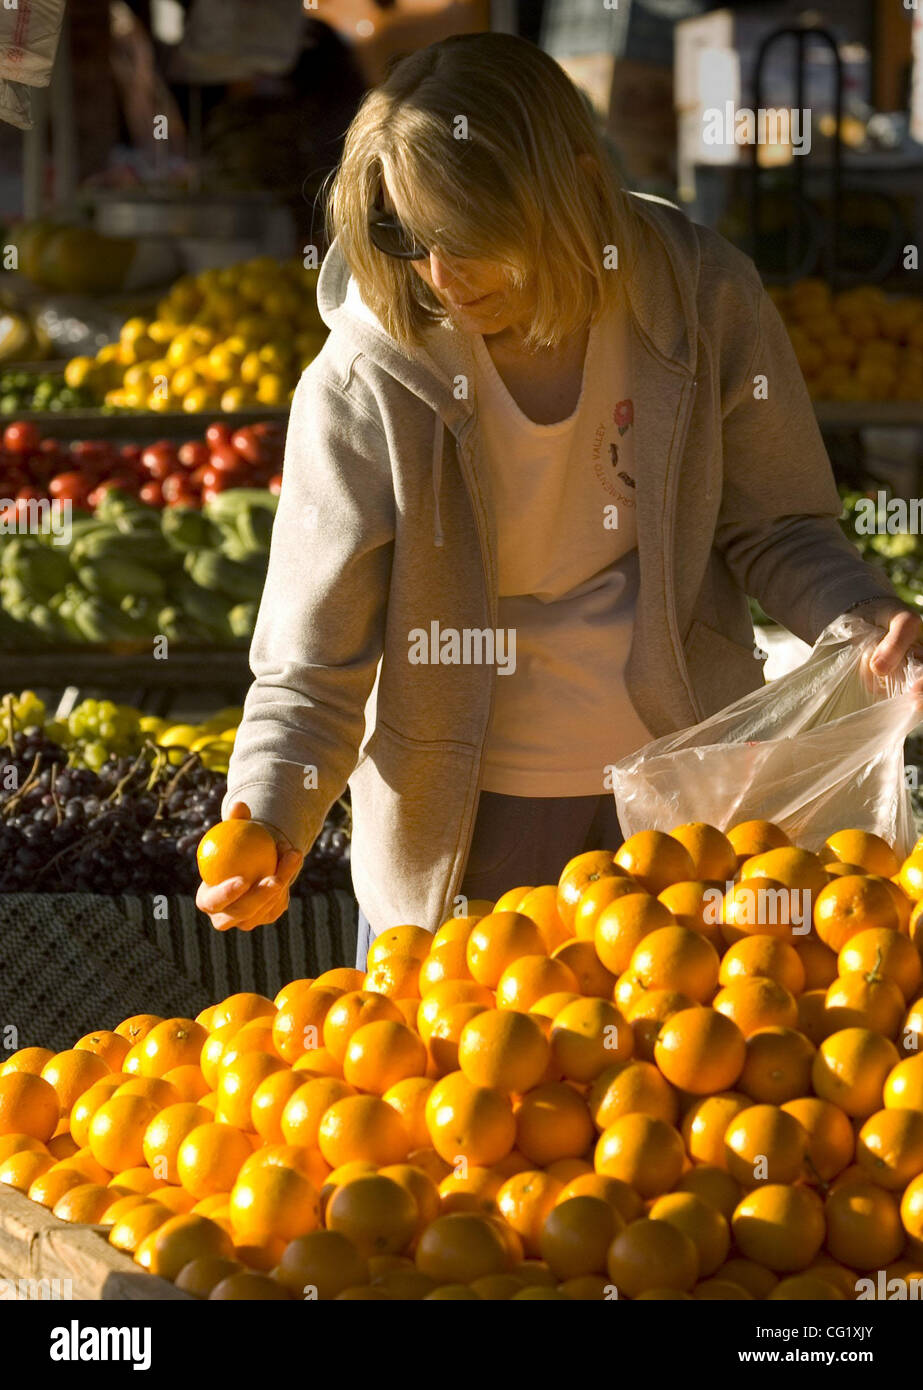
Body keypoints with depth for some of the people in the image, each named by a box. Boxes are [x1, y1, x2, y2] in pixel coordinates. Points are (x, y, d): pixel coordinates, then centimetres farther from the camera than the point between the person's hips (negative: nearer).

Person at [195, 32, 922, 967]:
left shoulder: (704, 300, -13)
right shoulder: (362, 387, -18)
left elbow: (776, 529, 0)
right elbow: (309, 668, -16)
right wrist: (266, 825, -33)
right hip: (460, 815, -2)